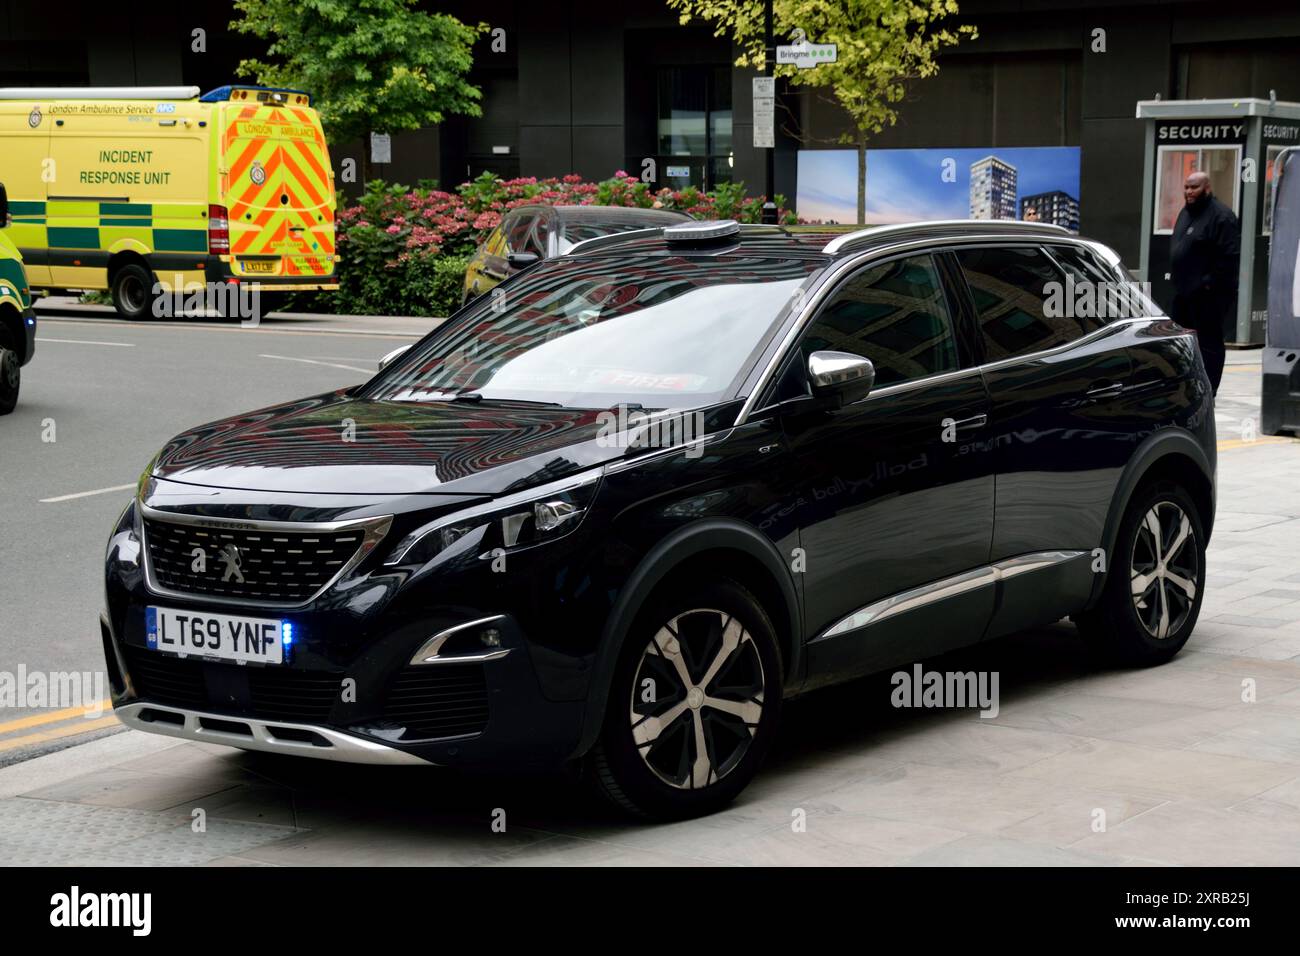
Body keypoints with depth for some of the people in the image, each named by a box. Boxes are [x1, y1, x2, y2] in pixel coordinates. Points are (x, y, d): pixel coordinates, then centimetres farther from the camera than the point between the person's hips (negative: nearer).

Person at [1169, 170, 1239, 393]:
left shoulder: (1221, 216, -13)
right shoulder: (1186, 213, 16)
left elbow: (1230, 255, -19)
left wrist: (1212, 282, -19)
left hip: (1208, 295, -10)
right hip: (1184, 291, 10)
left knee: (1209, 342, -4)